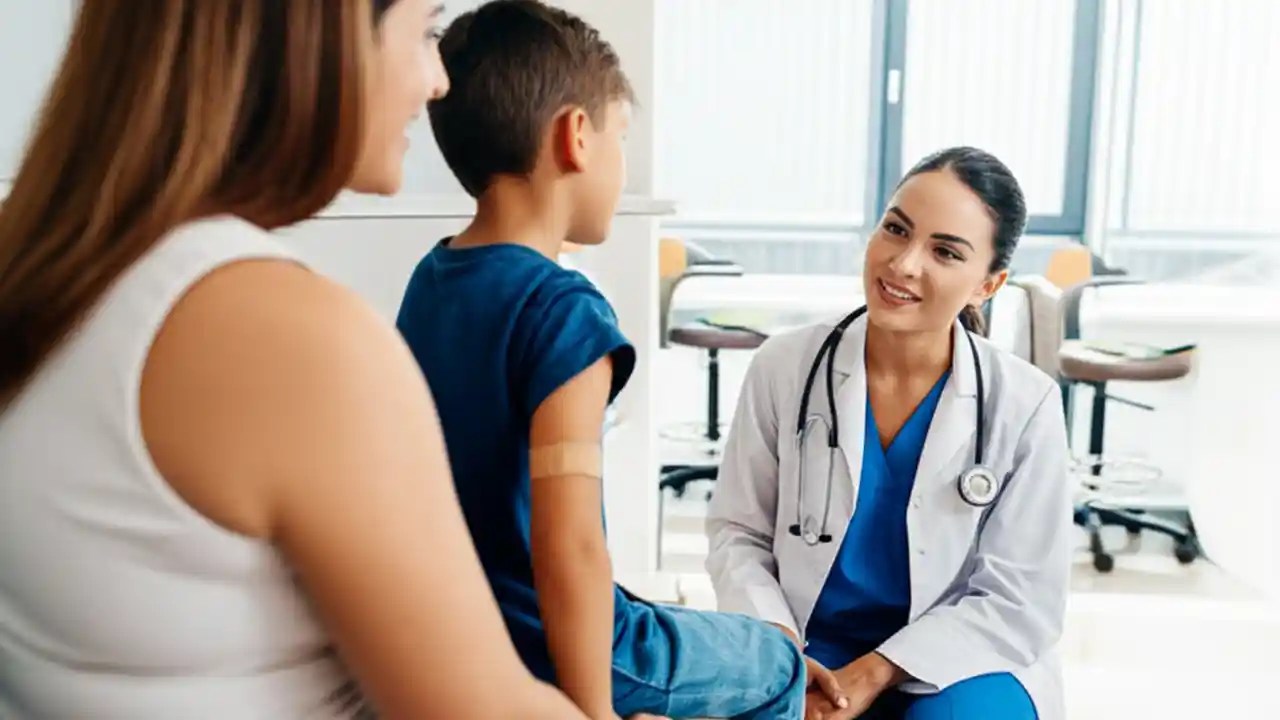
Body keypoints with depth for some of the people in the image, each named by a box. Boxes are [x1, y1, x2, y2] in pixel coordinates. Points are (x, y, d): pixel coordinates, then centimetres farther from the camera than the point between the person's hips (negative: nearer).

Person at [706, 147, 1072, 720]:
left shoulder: (1025, 407, -12)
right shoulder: (785, 367, -9)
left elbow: (1021, 604, -9)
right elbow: (737, 532, -1)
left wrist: (872, 673, -18)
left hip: (959, 666, -1)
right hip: (809, 651, 1)